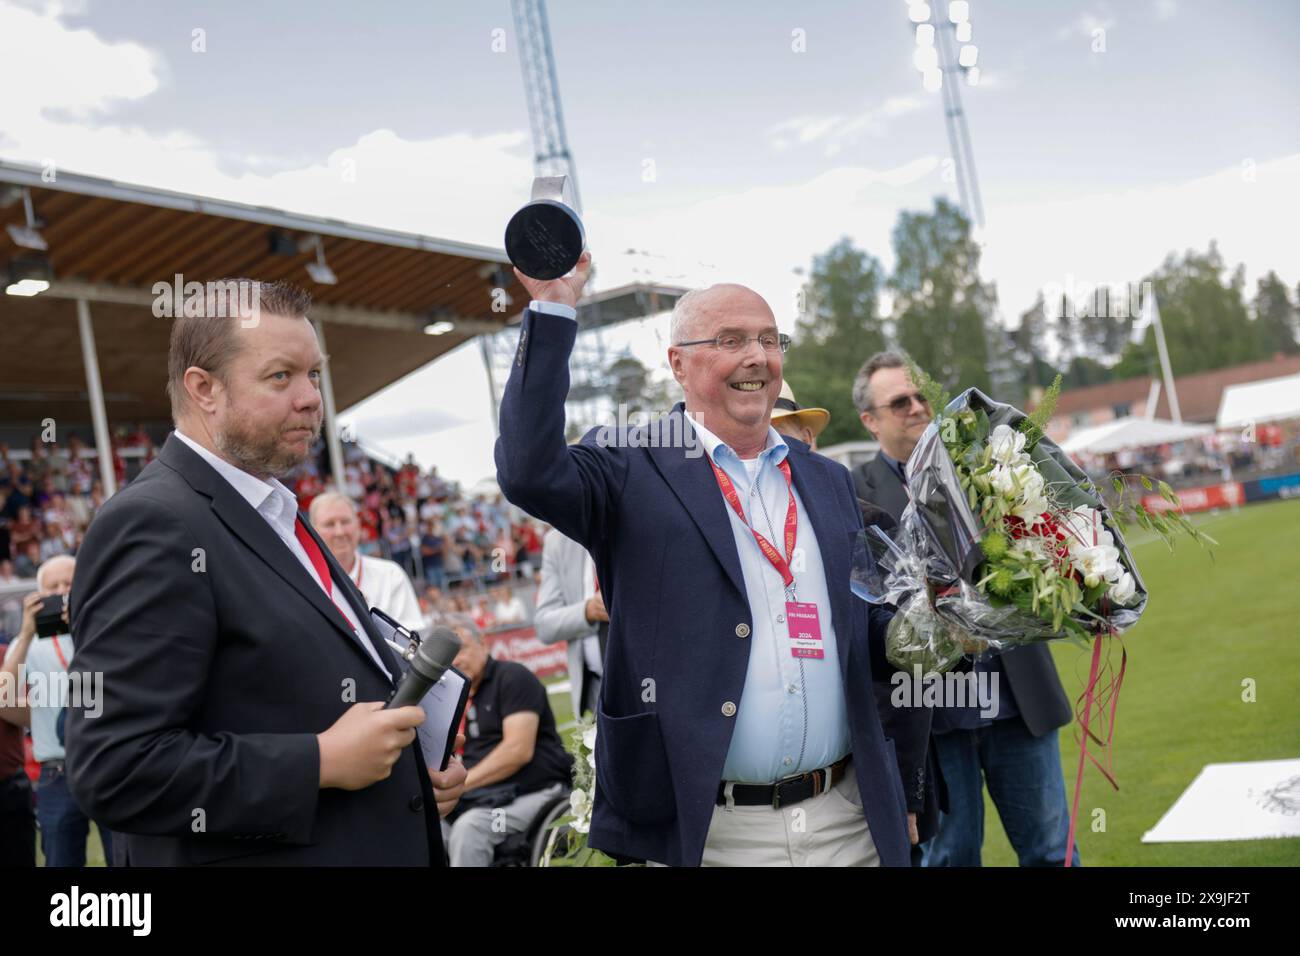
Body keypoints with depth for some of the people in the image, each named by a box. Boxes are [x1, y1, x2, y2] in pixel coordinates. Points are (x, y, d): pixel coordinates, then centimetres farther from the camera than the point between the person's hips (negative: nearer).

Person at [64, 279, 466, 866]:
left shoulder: (271, 516, 11)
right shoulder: (153, 525, -18)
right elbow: (114, 768, -24)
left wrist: (411, 767, 4)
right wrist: (321, 763, -22)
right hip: (269, 851, -9)